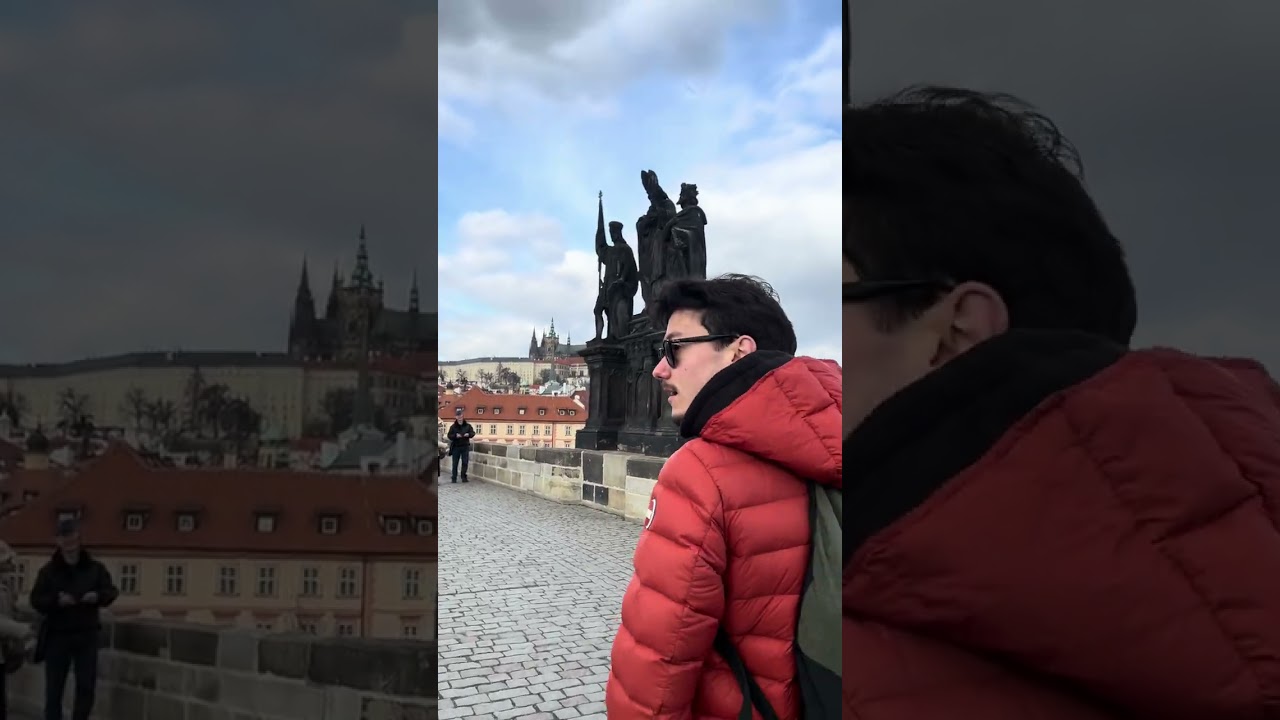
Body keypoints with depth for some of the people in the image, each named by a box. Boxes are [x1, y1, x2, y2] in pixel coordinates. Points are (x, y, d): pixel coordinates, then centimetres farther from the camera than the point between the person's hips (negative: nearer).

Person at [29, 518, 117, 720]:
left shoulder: (95, 568, 2)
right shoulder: (48, 571, -2)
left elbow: (111, 592, 4)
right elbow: (36, 600, -5)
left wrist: (98, 596, -18)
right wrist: (56, 600, -24)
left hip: (86, 635, 1)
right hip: (57, 636, -1)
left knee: (87, 686, 5)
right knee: (54, 688, 5)